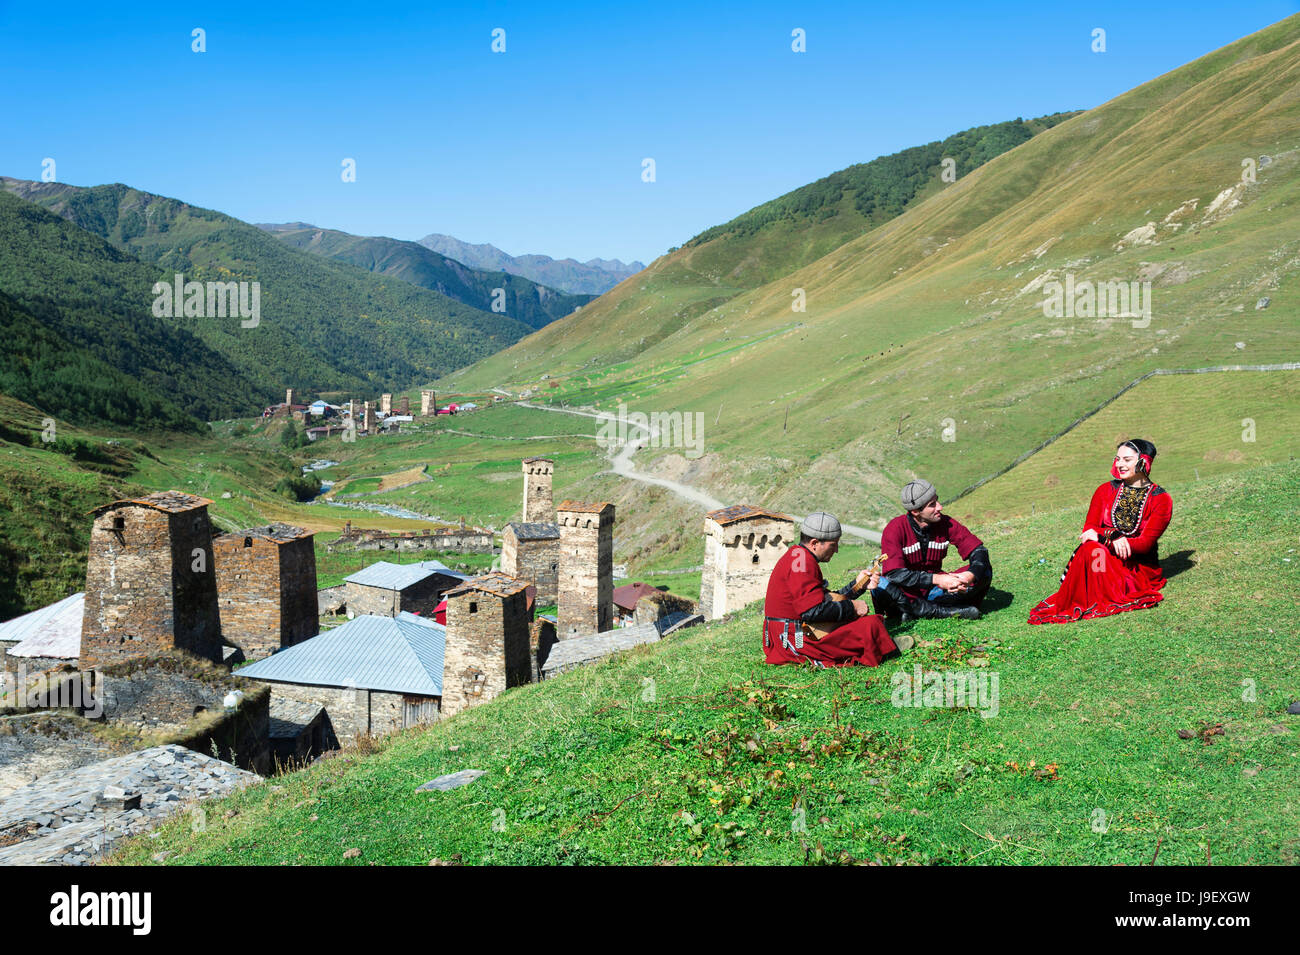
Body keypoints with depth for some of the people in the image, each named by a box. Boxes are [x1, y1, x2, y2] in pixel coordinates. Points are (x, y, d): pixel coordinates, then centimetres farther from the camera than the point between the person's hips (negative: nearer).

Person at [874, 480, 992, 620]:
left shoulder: (946, 524, -7)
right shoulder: (895, 529, -18)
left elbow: (979, 550, -7)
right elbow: (895, 573, -27)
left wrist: (970, 576, -30)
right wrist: (937, 579, -37)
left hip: (935, 589, 4)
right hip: (907, 591, -4)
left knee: (984, 571, -14)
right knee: (880, 585, -36)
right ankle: (949, 611, -25)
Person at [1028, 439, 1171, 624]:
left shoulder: (1161, 499, -2)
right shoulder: (1106, 490, 9)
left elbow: (1146, 543, -12)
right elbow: (1088, 530, 1)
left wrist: (1102, 536, -23)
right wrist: (1113, 536, -23)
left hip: (1140, 569, -3)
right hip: (1107, 562, 3)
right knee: (1090, 548, -32)